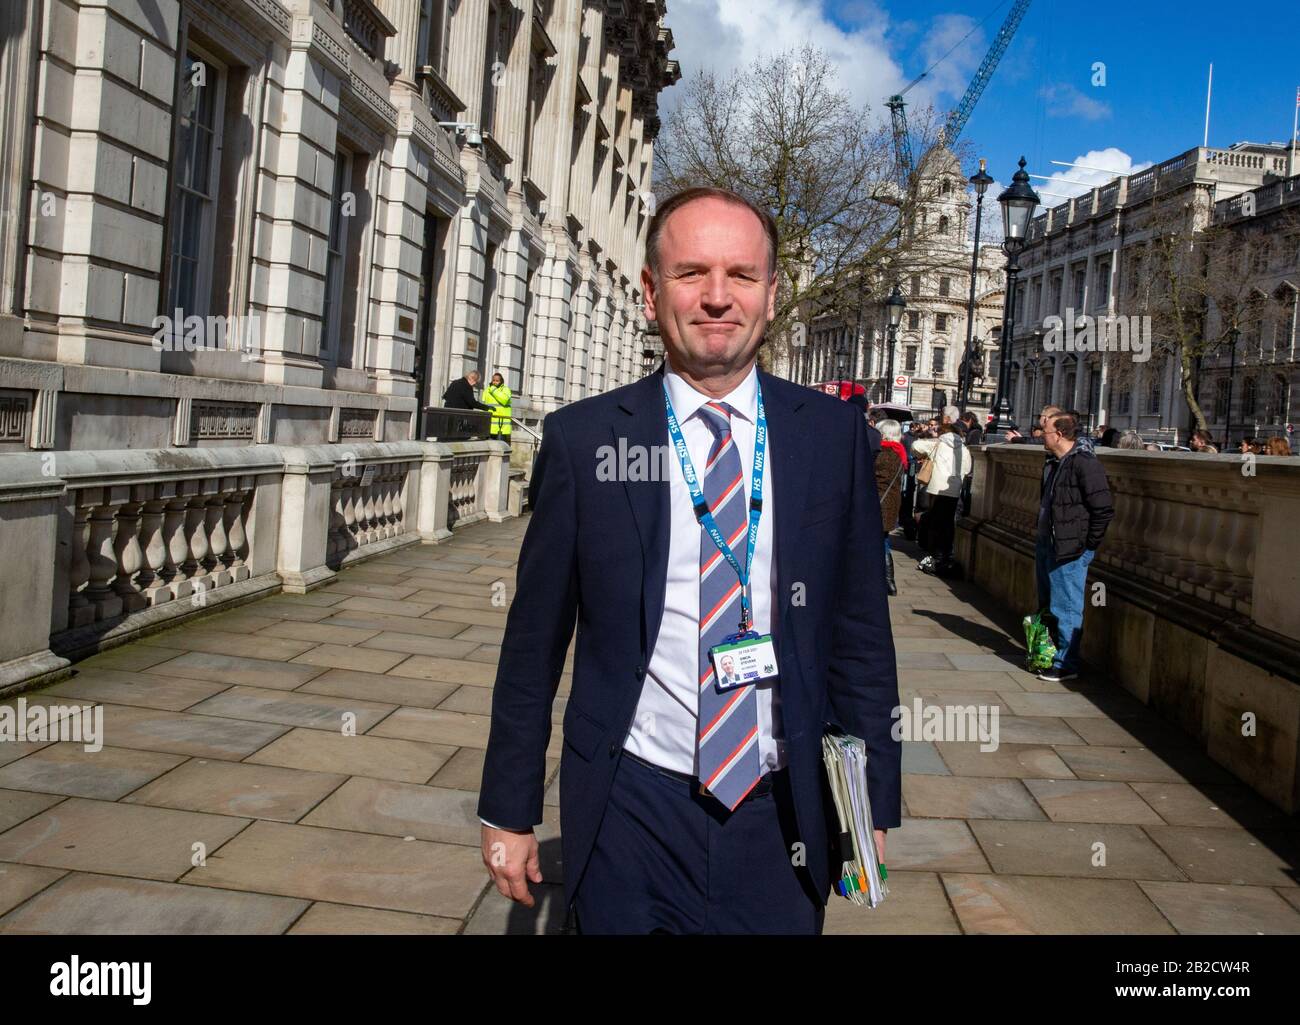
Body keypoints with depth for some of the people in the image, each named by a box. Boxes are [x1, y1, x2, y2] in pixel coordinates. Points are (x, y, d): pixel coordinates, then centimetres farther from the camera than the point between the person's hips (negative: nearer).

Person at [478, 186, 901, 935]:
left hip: (781, 817, 2)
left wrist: (875, 803, 4)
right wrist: (509, 811, 3)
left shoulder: (833, 435, -3)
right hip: (629, 812, -1)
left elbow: (860, 629, 3)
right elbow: (534, 640, -1)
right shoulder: (582, 438, -6)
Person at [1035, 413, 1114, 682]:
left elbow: (1104, 510, -19)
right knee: (1048, 606, 19)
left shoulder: (1084, 463, -17)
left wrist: (1086, 546, -14)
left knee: (1066, 609, -3)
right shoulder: (1055, 462, 13)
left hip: (1070, 550, -10)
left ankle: (1066, 664, 5)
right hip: (1047, 544, 10)